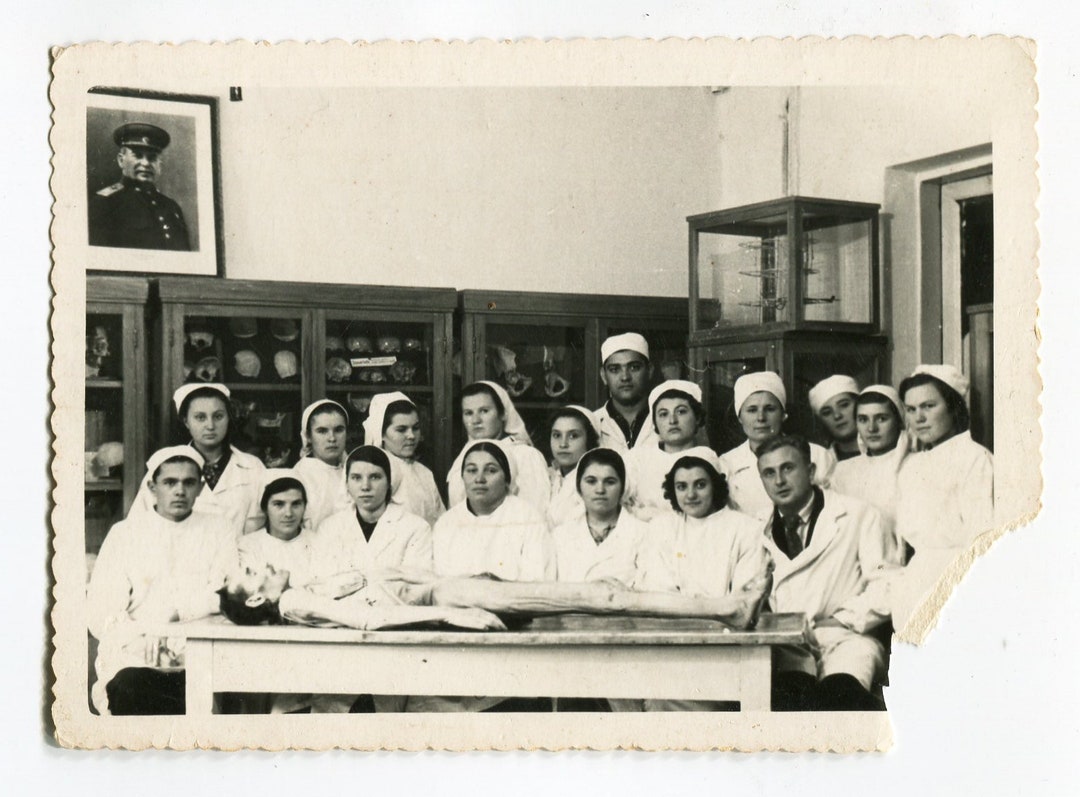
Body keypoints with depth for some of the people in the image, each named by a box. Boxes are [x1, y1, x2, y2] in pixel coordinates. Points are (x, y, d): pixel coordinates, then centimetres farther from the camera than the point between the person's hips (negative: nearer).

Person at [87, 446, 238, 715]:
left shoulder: (217, 530, 13)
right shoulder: (125, 533, 12)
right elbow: (99, 612, 2)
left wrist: (174, 613, -16)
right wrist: (138, 638, -16)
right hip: (135, 662, 0)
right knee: (129, 688, -34)